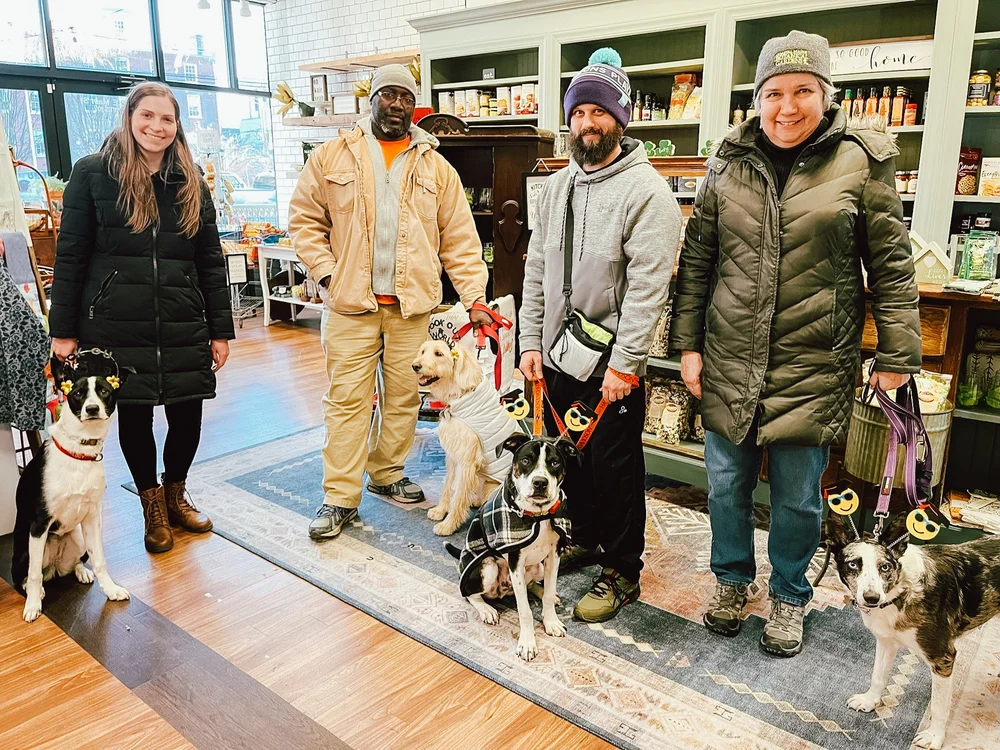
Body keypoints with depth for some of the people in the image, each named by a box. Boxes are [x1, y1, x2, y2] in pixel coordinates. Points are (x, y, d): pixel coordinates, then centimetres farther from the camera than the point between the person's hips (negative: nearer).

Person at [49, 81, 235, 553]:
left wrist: (221, 330, 5)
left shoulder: (190, 182, 9)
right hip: (117, 324, -2)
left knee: (187, 413, 4)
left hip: (183, 325, 2)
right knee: (134, 413, 8)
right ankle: (152, 504, 29)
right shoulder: (92, 174, 1)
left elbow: (211, 261, 8)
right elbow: (70, 254, 0)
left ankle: (175, 493, 31)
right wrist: (63, 329, -3)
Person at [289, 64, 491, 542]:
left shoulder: (435, 167, 9)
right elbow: (305, 219, 7)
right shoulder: (333, 157, 6)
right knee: (347, 399, 0)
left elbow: (459, 239, 5)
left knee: (405, 397, 9)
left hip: (413, 305, 2)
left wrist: (475, 298, -3)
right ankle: (341, 497, 9)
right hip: (350, 304, -1)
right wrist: (326, 272, -6)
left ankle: (387, 474, 28)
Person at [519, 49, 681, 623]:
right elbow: (537, 269, 12)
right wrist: (531, 341, 7)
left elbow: (648, 287, -18)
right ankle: (587, 538, 41)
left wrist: (624, 364, -20)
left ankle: (623, 572, 22)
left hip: (613, 365, -7)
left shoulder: (647, 192, -12)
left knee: (615, 467, 4)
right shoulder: (557, 187, 10)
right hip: (557, 356, 7)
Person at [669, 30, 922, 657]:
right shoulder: (729, 165, 3)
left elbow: (891, 268, -1)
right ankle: (732, 580, 39)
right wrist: (688, 344, 3)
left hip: (813, 368, -2)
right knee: (727, 483, 15)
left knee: (798, 497, 10)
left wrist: (898, 357, -3)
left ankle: (790, 597, 35)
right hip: (730, 363, 3)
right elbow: (697, 260, 6)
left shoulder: (861, 163, -3)